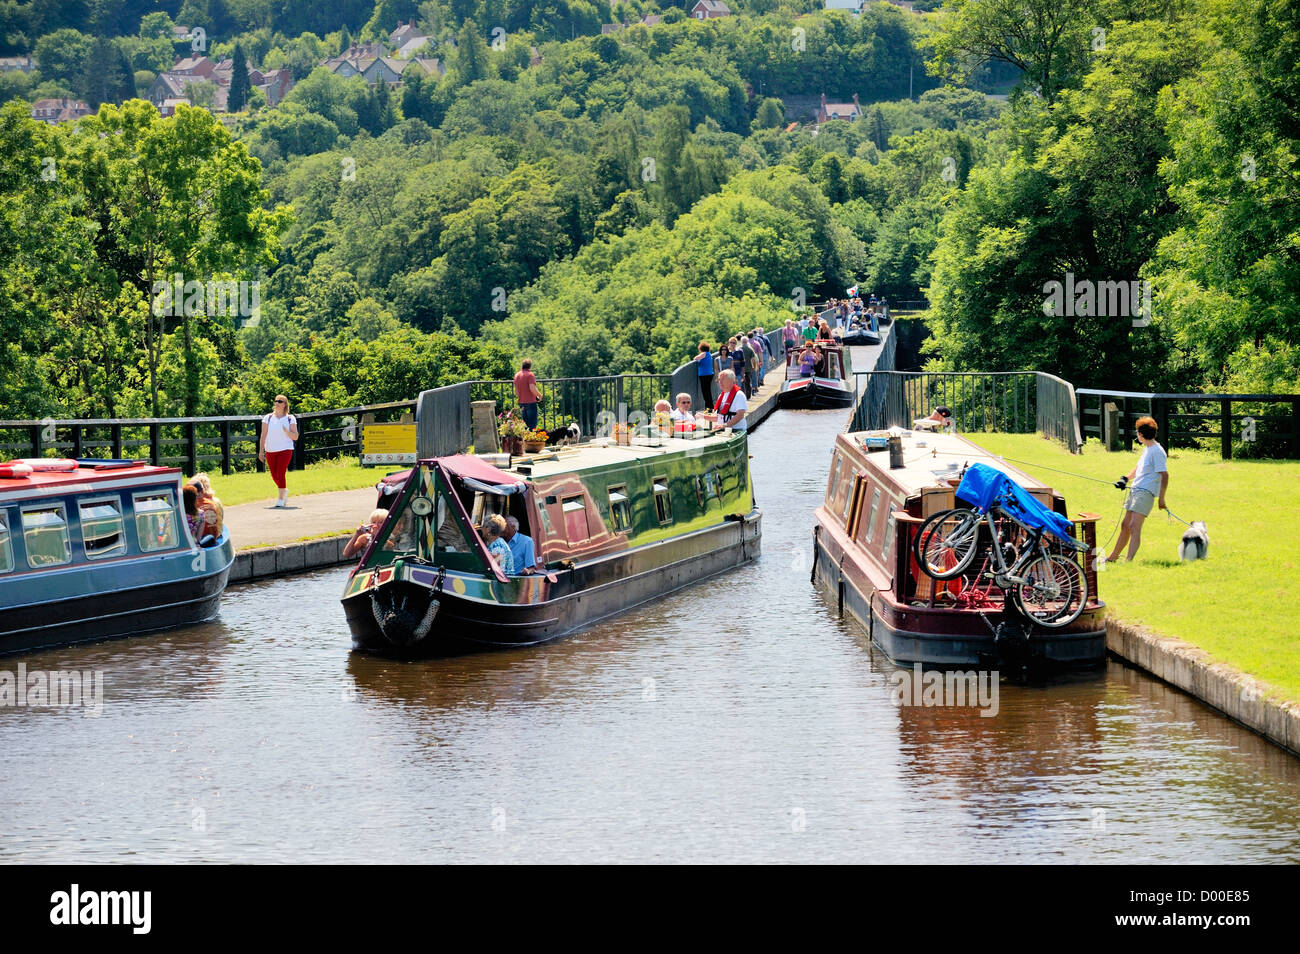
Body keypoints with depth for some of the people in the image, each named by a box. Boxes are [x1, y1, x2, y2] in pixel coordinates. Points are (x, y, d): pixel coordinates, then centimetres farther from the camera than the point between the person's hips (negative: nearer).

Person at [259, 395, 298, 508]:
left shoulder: (290, 419, 2)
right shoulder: (268, 418, 6)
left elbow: (295, 437, 0)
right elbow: (263, 436, 5)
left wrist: (286, 431, -19)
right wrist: (261, 451, -1)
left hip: (285, 450, -3)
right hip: (270, 451, 3)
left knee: (280, 474, -15)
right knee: (274, 476, 8)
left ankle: (281, 499, -10)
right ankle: (285, 491, 35)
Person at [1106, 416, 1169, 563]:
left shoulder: (1157, 451, -13)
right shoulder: (1147, 449, 18)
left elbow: (1164, 475, -17)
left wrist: (1161, 498, -19)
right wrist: (1126, 478, 17)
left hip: (1146, 492, -10)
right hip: (1135, 490, 10)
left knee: (1134, 526, -20)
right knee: (1125, 525, 18)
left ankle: (1129, 560, -29)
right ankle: (1113, 556, 31)